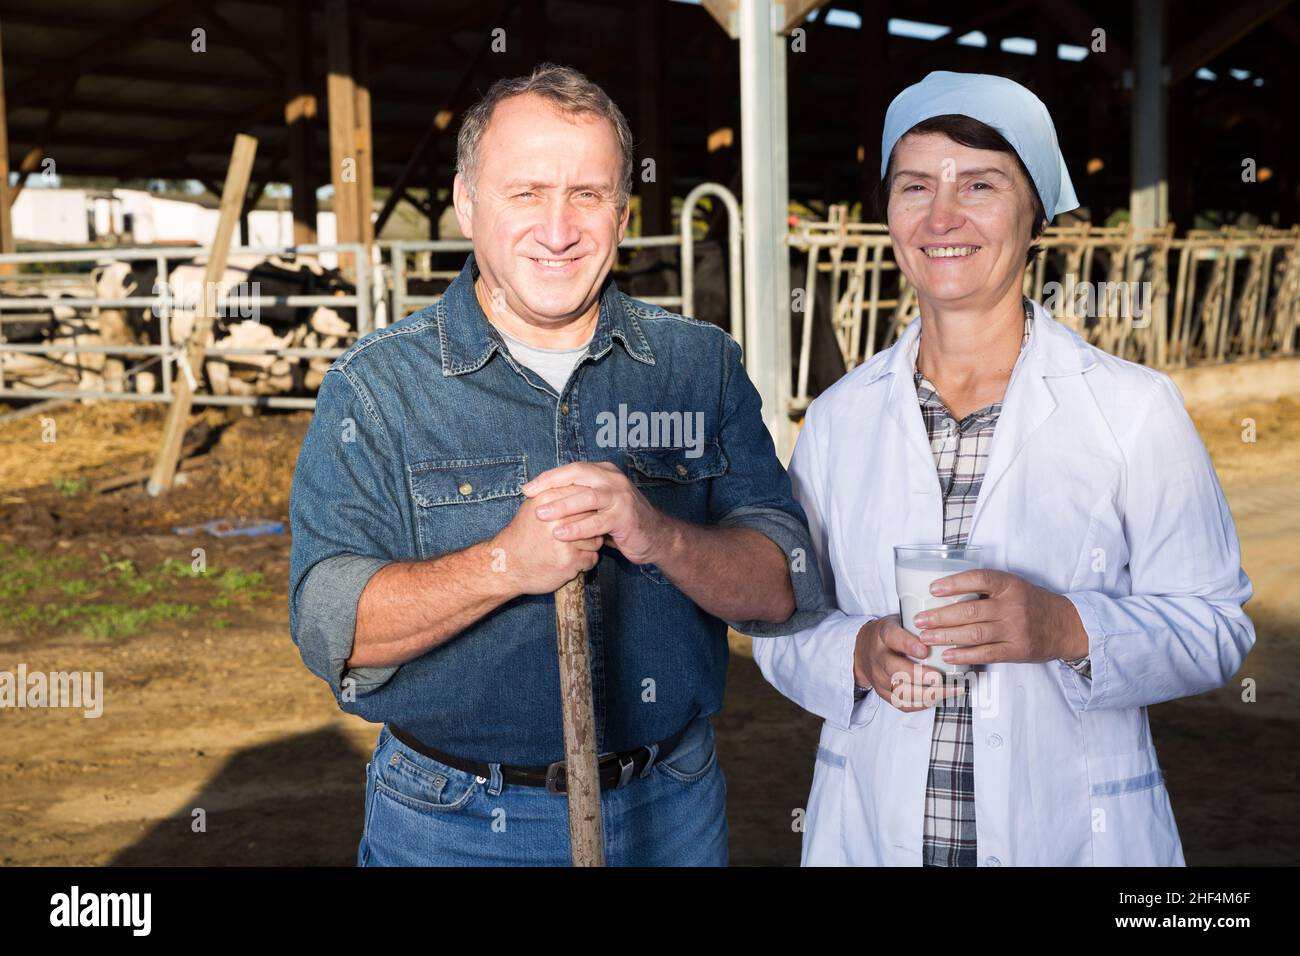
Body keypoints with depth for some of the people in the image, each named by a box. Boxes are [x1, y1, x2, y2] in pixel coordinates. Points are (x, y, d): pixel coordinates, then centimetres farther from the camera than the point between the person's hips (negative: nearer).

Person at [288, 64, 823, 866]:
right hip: (451, 825, -2)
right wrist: (506, 564, -30)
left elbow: (782, 591, -6)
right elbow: (330, 628, -15)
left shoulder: (702, 365, 0)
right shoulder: (376, 386, -7)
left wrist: (661, 536, -26)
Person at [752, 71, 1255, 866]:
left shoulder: (1136, 408, -6)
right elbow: (782, 625, 4)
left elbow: (1215, 627, -7)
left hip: (1074, 832, -2)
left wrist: (1068, 629, -23)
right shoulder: (838, 418, 2)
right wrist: (860, 654, -17)